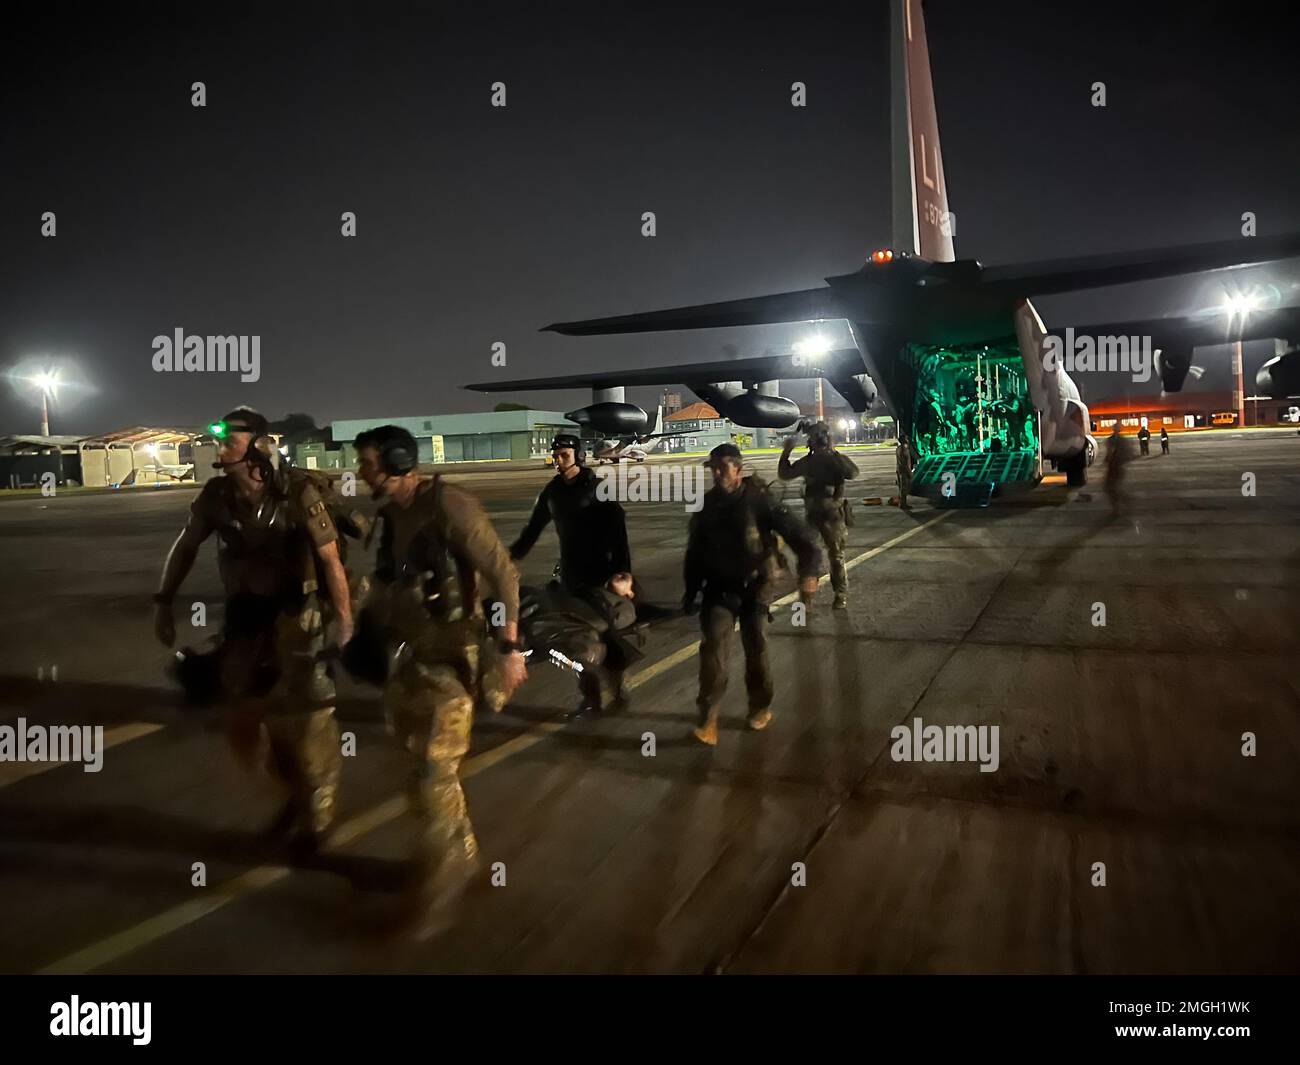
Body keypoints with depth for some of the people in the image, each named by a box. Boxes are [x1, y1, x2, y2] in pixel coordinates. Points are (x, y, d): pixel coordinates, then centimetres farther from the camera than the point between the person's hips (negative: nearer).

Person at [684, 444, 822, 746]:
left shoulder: (759, 500, -14)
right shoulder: (707, 505, -2)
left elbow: (799, 534, -20)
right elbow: (695, 550, 10)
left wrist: (808, 571, -36)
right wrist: (691, 592, 12)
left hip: (755, 586, -2)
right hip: (720, 586, 2)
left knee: (756, 648, 5)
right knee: (713, 644, -13)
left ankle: (760, 707, 29)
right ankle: (708, 716, -6)